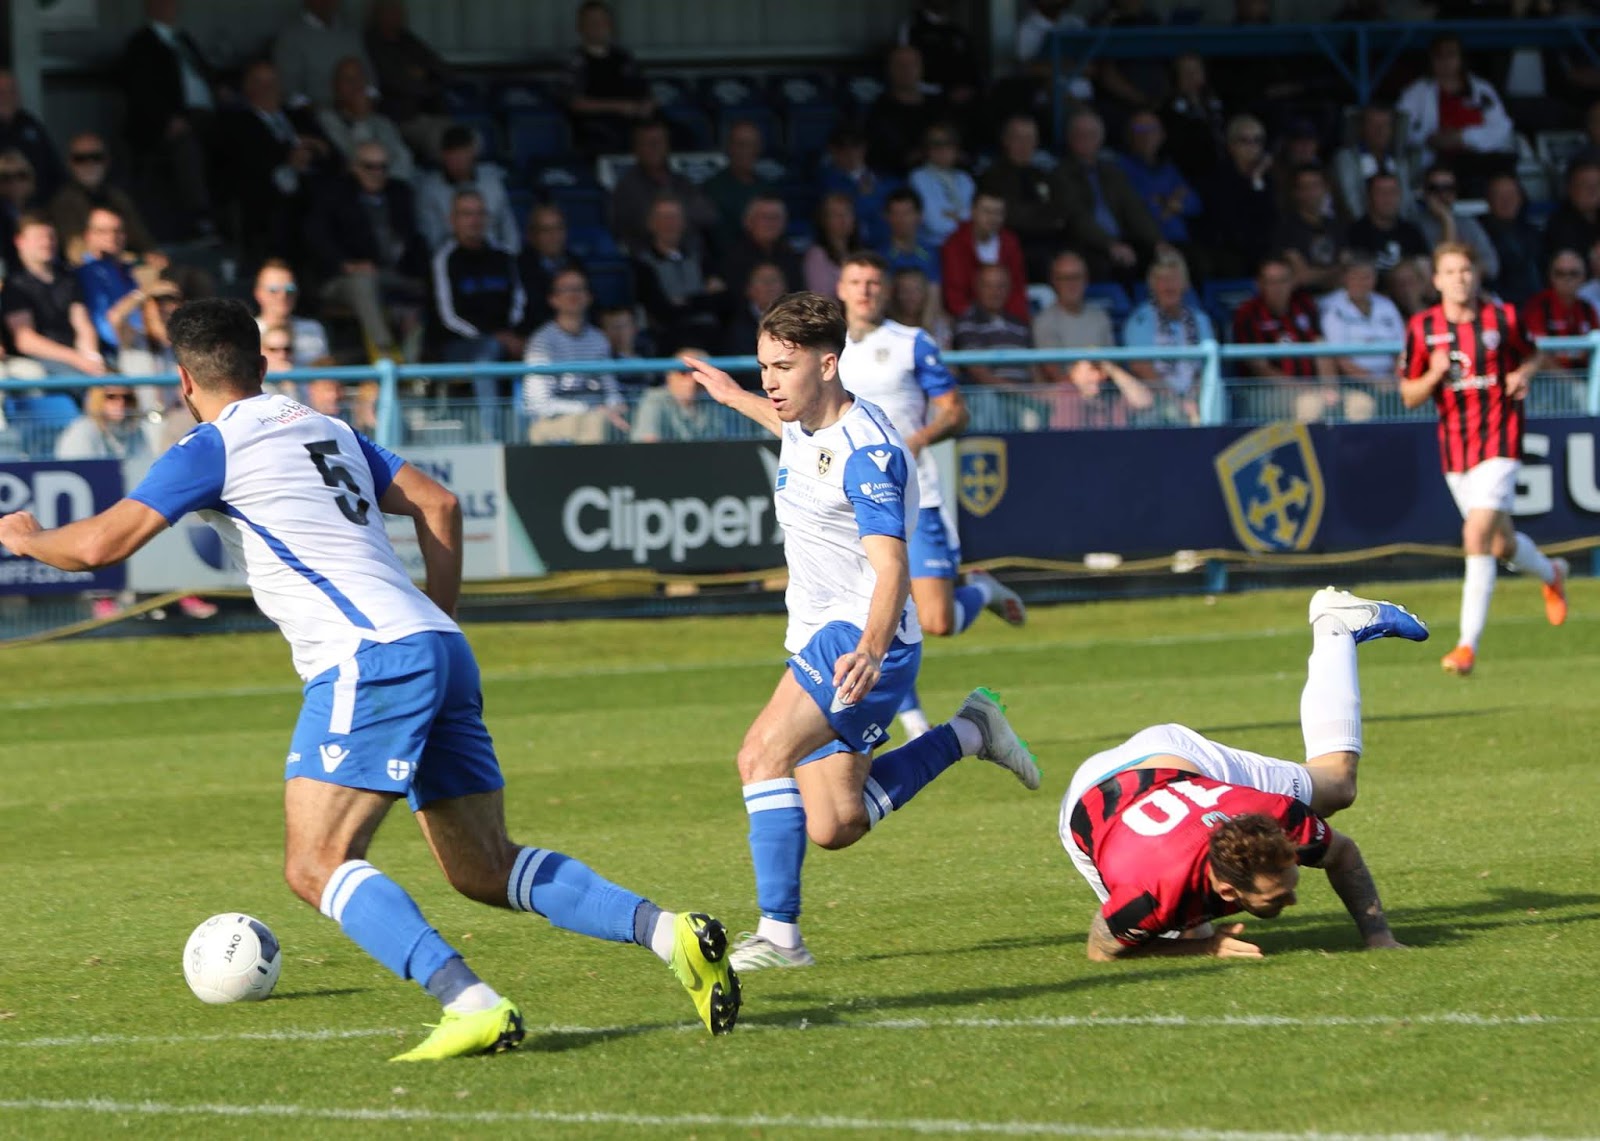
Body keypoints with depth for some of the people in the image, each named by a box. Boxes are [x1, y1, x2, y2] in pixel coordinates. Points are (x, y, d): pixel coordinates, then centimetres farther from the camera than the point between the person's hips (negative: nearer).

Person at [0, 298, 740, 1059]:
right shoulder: (324, 430, 24)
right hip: (440, 653, 8)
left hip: (370, 661, -8)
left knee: (316, 865, -12)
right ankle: (670, 933, -1)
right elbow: (438, 505, 24)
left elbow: (101, 543, -5)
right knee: (487, 872, 13)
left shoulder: (214, 448, 0)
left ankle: (473, 1005, -28)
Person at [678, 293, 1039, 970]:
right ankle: (967, 733, 27)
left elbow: (891, 568, -31)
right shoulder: (804, 425, 5)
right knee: (834, 828, 10)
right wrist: (735, 399, 46)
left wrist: (871, 653, -47)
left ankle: (778, 933, -25)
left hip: (858, 639, -9)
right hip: (818, 638, 9)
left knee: (763, 754, -26)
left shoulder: (866, 453, -21)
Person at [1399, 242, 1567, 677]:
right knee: (1501, 544, 15)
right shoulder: (1422, 328, -1)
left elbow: (1533, 355, 16)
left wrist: (1523, 373, -7)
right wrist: (1433, 376, -17)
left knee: (1477, 535, -20)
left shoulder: (1503, 318, -4)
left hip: (1499, 441, -4)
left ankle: (1468, 644, -18)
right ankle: (1551, 573, 50)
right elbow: (1409, 397, 4)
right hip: (1454, 448, 4)